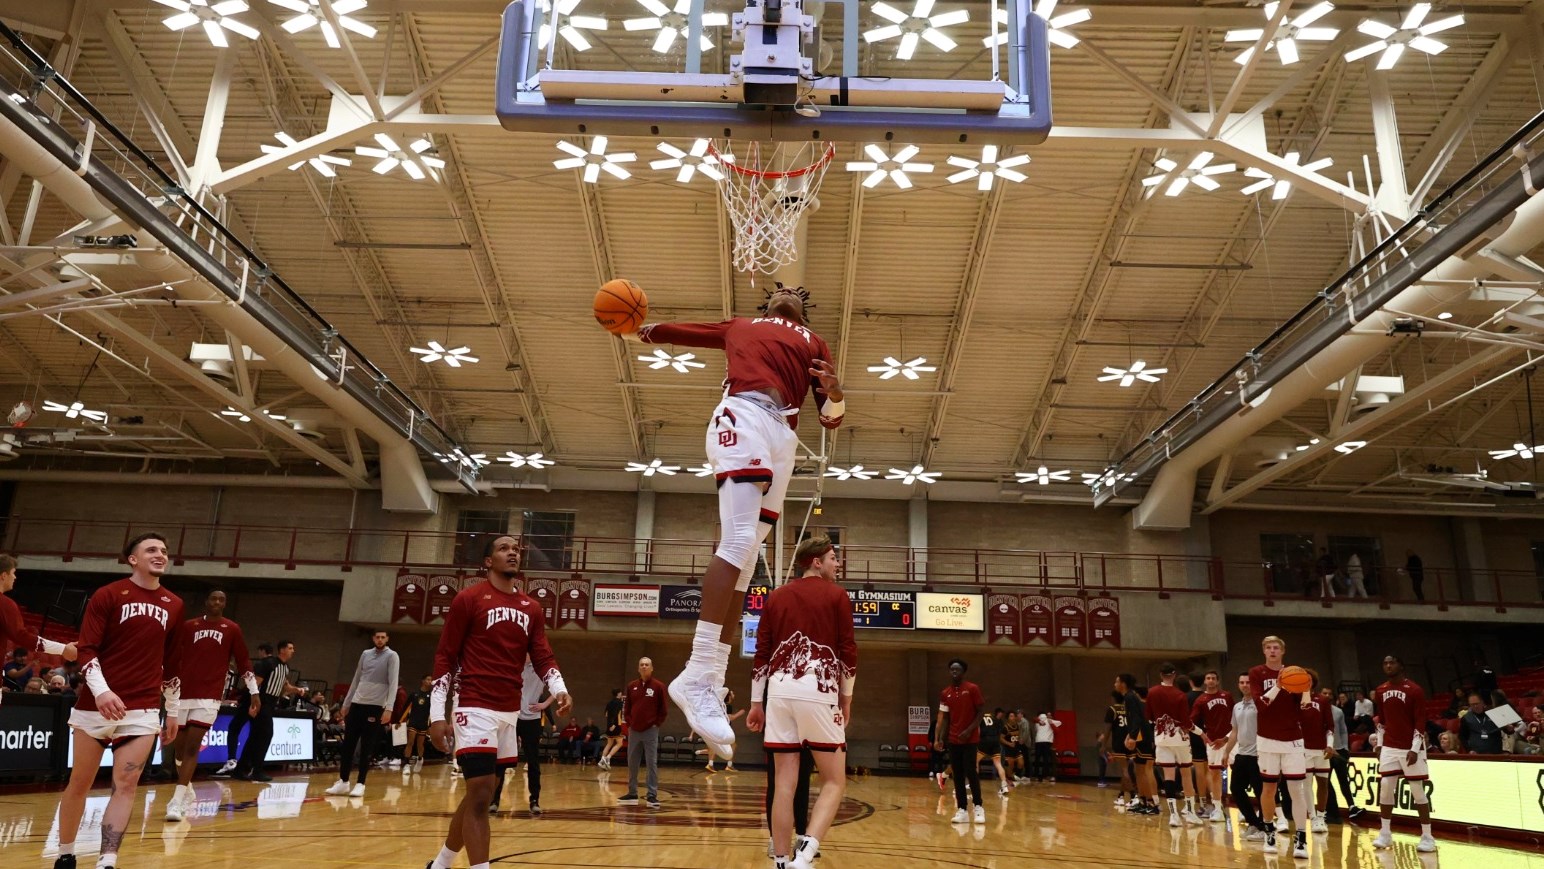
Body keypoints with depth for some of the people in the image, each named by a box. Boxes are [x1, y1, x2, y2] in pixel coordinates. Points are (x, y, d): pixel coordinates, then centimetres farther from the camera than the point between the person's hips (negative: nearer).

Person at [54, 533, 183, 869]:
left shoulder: (174, 605, 9)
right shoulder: (107, 595, -3)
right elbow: (86, 649, -8)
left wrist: (173, 709, 16)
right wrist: (101, 691, -22)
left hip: (144, 709, 2)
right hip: (96, 704, -2)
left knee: (125, 786, -6)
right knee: (79, 784, 10)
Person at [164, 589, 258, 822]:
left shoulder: (232, 629, 5)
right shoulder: (187, 626, 7)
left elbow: (243, 663, 7)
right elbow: (173, 657, 11)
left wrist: (254, 692, 4)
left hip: (209, 697, -2)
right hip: (181, 694, 2)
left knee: (192, 747, -11)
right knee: (179, 747, 10)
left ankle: (177, 801, -12)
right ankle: (187, 790, 31)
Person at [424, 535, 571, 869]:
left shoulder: (531, 608, 11)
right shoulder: (468, 598, -4)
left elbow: (543, 657, 8)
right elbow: (445, 657, -4)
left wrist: (559, 689, -12)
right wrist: (437, 713, -8)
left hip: (510, 710, 6)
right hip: (476, 708, -6)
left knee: (476, 795, 16)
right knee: (481, 794, -12)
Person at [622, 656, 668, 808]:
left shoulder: (658, 686, -4)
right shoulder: (631, 686, 7)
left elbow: (664, 710, -1)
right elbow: (627, 708, 14)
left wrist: (656, 724, -5)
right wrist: (629, 724, 5)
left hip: (650, 731, -4)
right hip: (634, 731, 4)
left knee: (651, 764, -4)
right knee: (632, 764, 10)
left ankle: (652, 795, -2)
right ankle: (632, 794, 20)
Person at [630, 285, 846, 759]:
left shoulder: (813, 343, 28)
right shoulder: (740, 326, 26)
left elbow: (831, 419, 19)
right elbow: (680, 331, 33)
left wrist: (834, 392, -5)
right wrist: (645, 330, 12)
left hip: (783, 436, 4)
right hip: (743, 417, -4)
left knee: (744, 558, -1)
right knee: (739, 540, -23)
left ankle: (711, 681, 0)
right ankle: (697, 674, -27)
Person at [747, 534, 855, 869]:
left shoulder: (776, 596, 16)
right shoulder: (836, 595, 5)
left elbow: (761, 653, 13)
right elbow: (848, 651, 1)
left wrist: (756, 702, 16)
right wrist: (846, 696, 12)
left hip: (780, 690, 4)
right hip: (818, 690, -4)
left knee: (785, 782, 7)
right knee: (834, 781, 3)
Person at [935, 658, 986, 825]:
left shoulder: (973, 689, -6)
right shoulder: (945, 694, 7)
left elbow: (980, 713, -6)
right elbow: (945, 718, 10)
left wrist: (969, 730, -17)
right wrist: (940, 739, 0)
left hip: (970, 739, -4)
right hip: (953, 740, 5)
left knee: (971, 773, -8)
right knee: (957, 775, 4)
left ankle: (979, 807, 5)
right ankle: (961, 810, 8)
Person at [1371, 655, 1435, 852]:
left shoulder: (1414, 690, -10)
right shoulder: (1380, 691, 7)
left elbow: (1420, 723, -11)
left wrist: (1414, 749, -17)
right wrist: (1379, 744, 13)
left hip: (1411, 748, -5)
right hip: (1389, 747, 5)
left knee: (1418, 791, -1)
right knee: (1385, 788, 1)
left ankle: (1427, 836, 8)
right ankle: (1385, 833, 9)